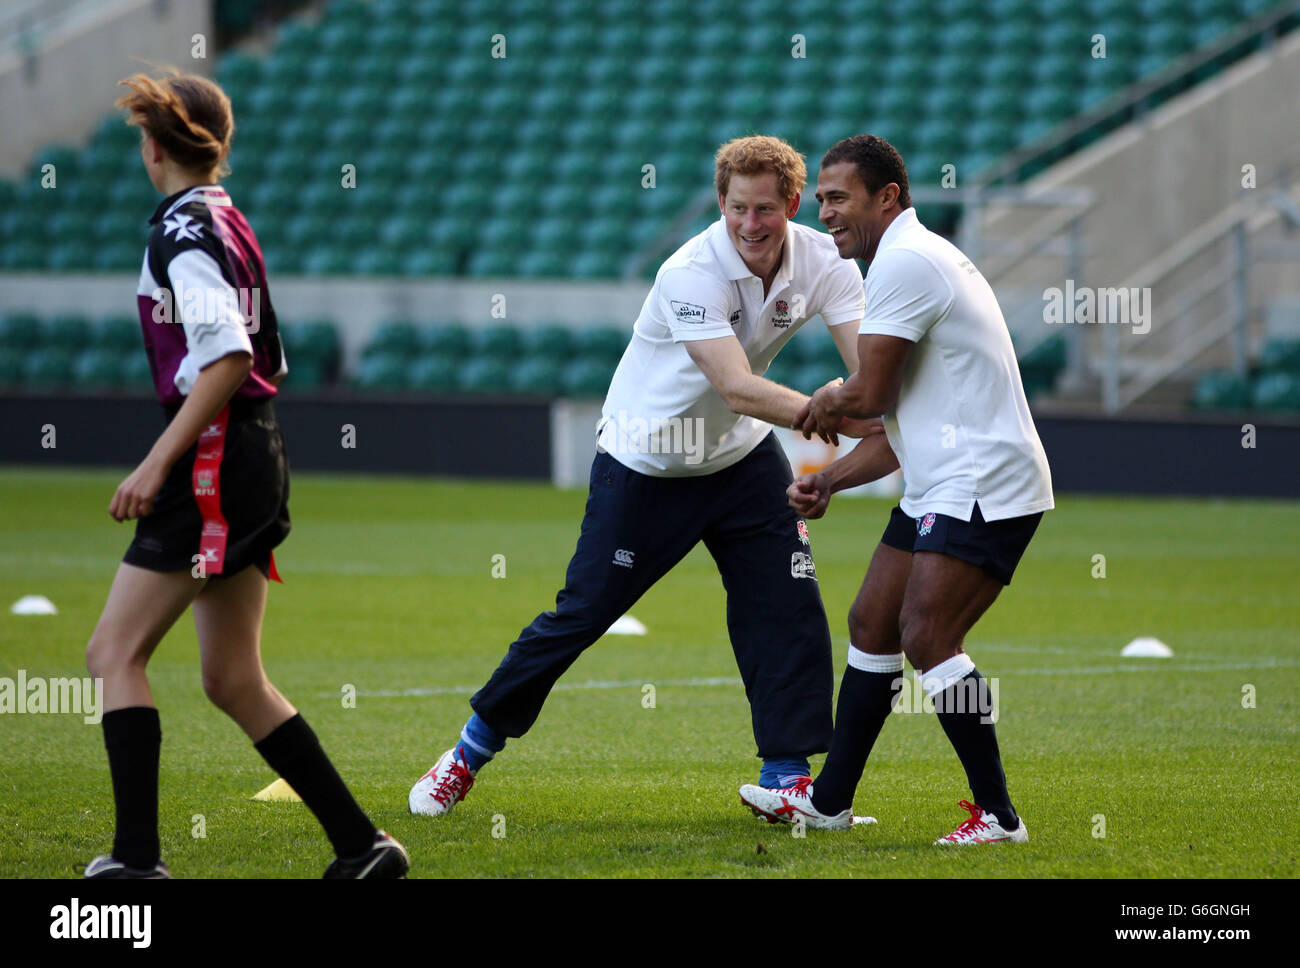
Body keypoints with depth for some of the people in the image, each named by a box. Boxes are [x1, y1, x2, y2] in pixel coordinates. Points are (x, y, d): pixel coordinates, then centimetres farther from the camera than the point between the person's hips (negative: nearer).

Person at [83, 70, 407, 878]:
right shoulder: (229, 223, 16)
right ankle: (362, 844, 9)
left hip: (214, 464, -9)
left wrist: (158, 462, -22)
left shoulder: (184, 231, -12)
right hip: (256, 460, 9)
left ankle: (138, 856, -11)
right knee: (234, 680, 11)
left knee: (115, 653, -5)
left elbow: (228, 360, -22)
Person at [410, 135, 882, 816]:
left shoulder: (821, 263, -13)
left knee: (788, 604, -8)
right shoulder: (691, 274, -29)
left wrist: (887, 420, -44)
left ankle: (785, 773, 1)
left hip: (740, 455, 5)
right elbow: (737, 387, -39)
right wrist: (833, 416, -50)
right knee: (583, 612, -2)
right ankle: (471, 750, 14)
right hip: (644, 464, -5)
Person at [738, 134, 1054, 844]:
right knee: (871, 625, 14)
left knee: (926, 637, -18)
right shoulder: (909, 261, 20)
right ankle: (829, 801, 23)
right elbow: (902, 422, 24)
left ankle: (998, 814, -15)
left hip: (985, 486, -11)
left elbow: (871, 394, -17)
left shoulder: (906, 261, -14)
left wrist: (825, 402, 6)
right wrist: (829, 481, 17)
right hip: (940, 488, 11)